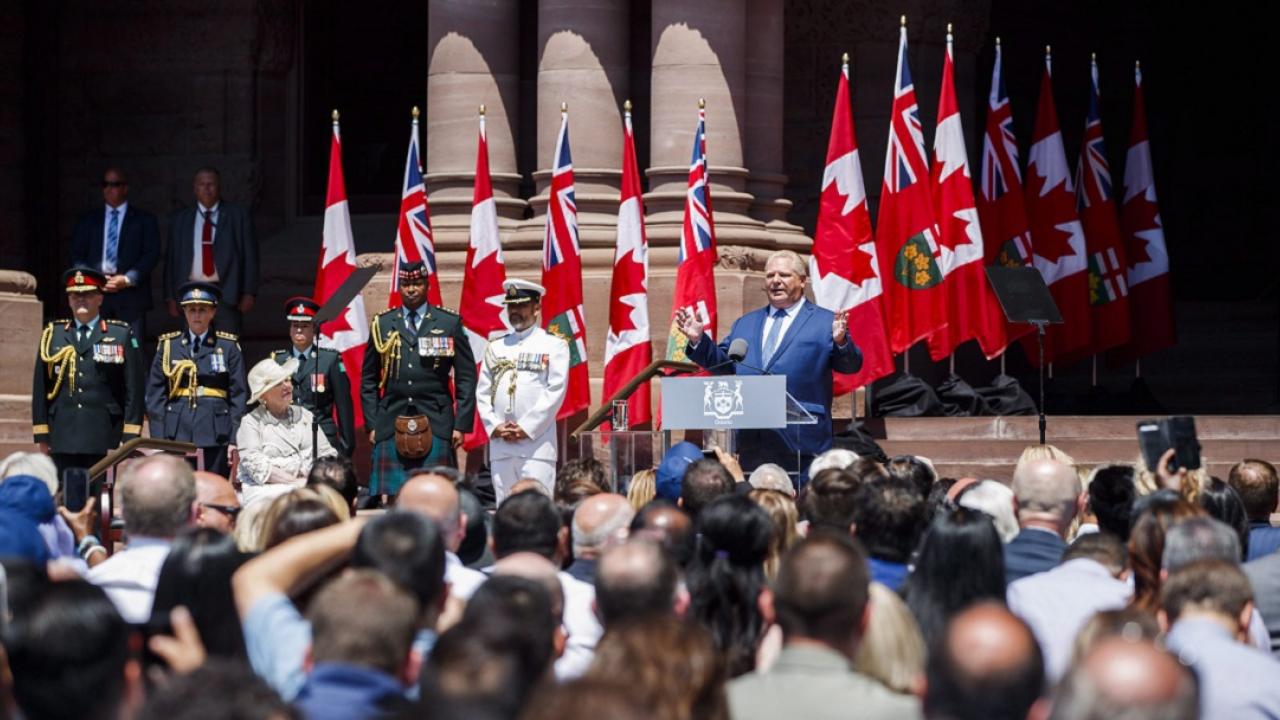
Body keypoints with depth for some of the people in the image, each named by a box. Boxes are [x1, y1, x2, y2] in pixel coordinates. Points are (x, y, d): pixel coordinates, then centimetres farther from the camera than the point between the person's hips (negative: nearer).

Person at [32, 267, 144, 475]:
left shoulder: (122, 335, 7)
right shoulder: (52, 335, 13)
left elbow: (134, 388, 3)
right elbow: (40, 388, 12)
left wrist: (130, 437, -3)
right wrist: (42, 435, 6)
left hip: (104, 437, -2)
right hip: (62, 438, 2)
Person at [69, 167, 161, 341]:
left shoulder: (144, 220, 10)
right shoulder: (87, 220, 18)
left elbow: (152, 254, 1)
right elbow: (77, 255, 13)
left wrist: (128, 279, -11)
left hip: (131, 294, -2)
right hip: (95, 295, 2)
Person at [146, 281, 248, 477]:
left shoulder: (229, 346, 7)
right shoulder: (167, 345, 10)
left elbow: (239, 395, 5)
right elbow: (155, 394, 8)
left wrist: (235, 440, -2)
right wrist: (158, 439, 0)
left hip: (215, 436, -1)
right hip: (176, 434, 1)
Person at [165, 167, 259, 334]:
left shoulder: (239, 216, 5)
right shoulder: (180, 219, 11)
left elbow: (250, 256, 3)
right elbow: (171, 259, 11)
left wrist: (248, 293, -4)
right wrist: (171, 297, 5)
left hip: (227, 295, -2)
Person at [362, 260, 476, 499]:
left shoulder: (449, 324, 7)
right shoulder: (382, 324, 11)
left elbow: (466, 378, 5)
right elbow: (368, 380, 12)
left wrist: (461, 424, -1)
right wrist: (371, 424, 5)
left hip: (436, 425, -1)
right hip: (391, 424, 1)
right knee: (392, 497, -5)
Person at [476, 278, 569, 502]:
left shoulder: (554, 345, 4)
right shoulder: (495, 347, 18)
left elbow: (556, 391, -5)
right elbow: (482, 392, 14)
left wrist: (526, 428, -10)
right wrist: (495, 426, -2)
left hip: (537, 444, -4)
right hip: (500, 445, 4)